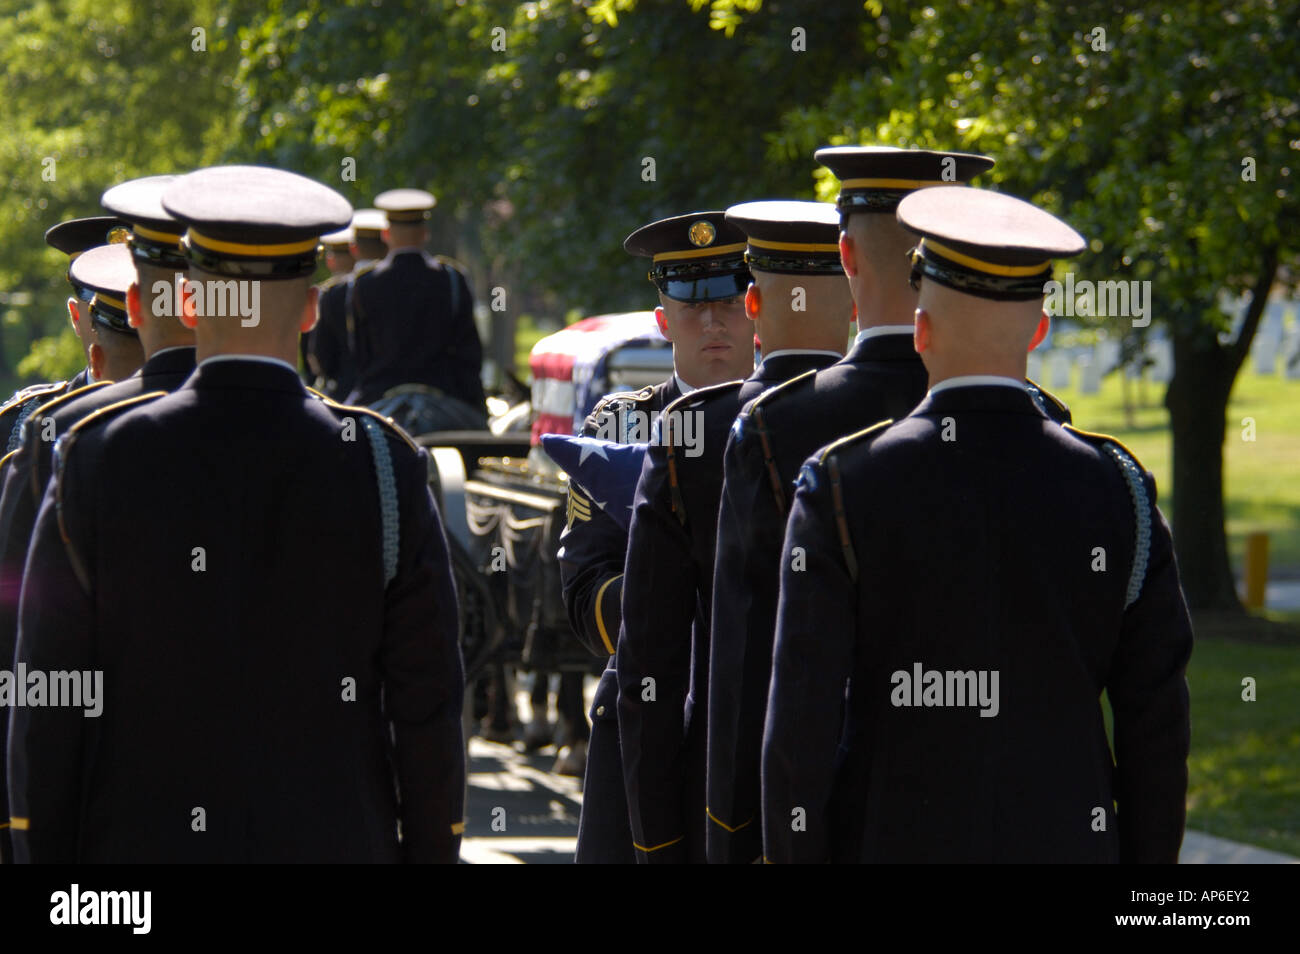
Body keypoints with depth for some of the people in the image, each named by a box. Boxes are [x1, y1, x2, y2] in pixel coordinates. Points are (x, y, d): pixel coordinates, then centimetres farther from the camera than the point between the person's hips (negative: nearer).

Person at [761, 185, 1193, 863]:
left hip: (887, 848, -2)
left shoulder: (843, 485, -8)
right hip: (1066, 846, 2)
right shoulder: (1114, 490, -1)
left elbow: (801, 719, -8)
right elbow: (1158, 717, 2)